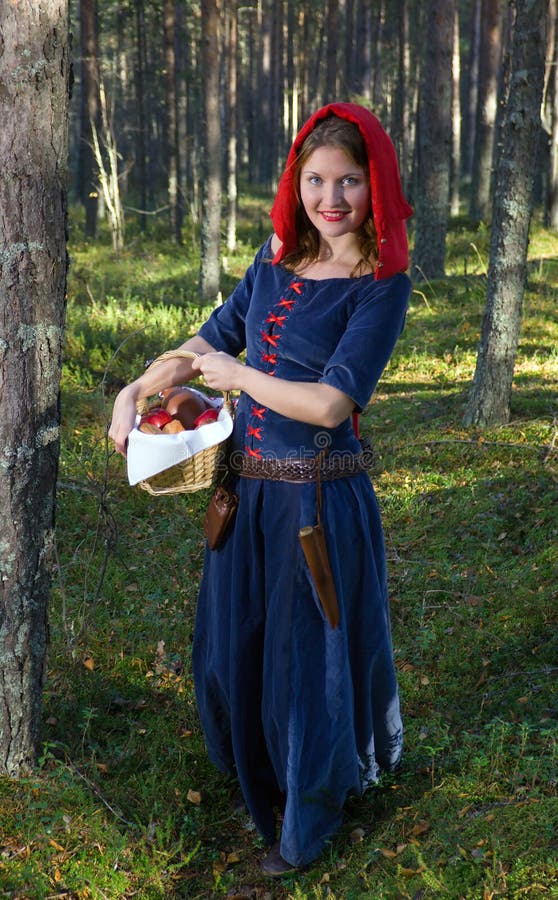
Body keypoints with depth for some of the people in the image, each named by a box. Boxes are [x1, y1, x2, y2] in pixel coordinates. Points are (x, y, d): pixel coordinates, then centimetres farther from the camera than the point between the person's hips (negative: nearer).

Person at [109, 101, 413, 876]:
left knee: (307, 656, 10)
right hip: (247, 488, 6)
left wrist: (235, 375, -13)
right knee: (236, 650, 19)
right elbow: (211, 340, 17)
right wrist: (136, 391, 8)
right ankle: (267, 786, 45)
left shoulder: (381, 286, -14)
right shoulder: (277, 262, 4)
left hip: (319, 499, -6)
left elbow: (329, 403, -22)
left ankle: (310, 819, 35)